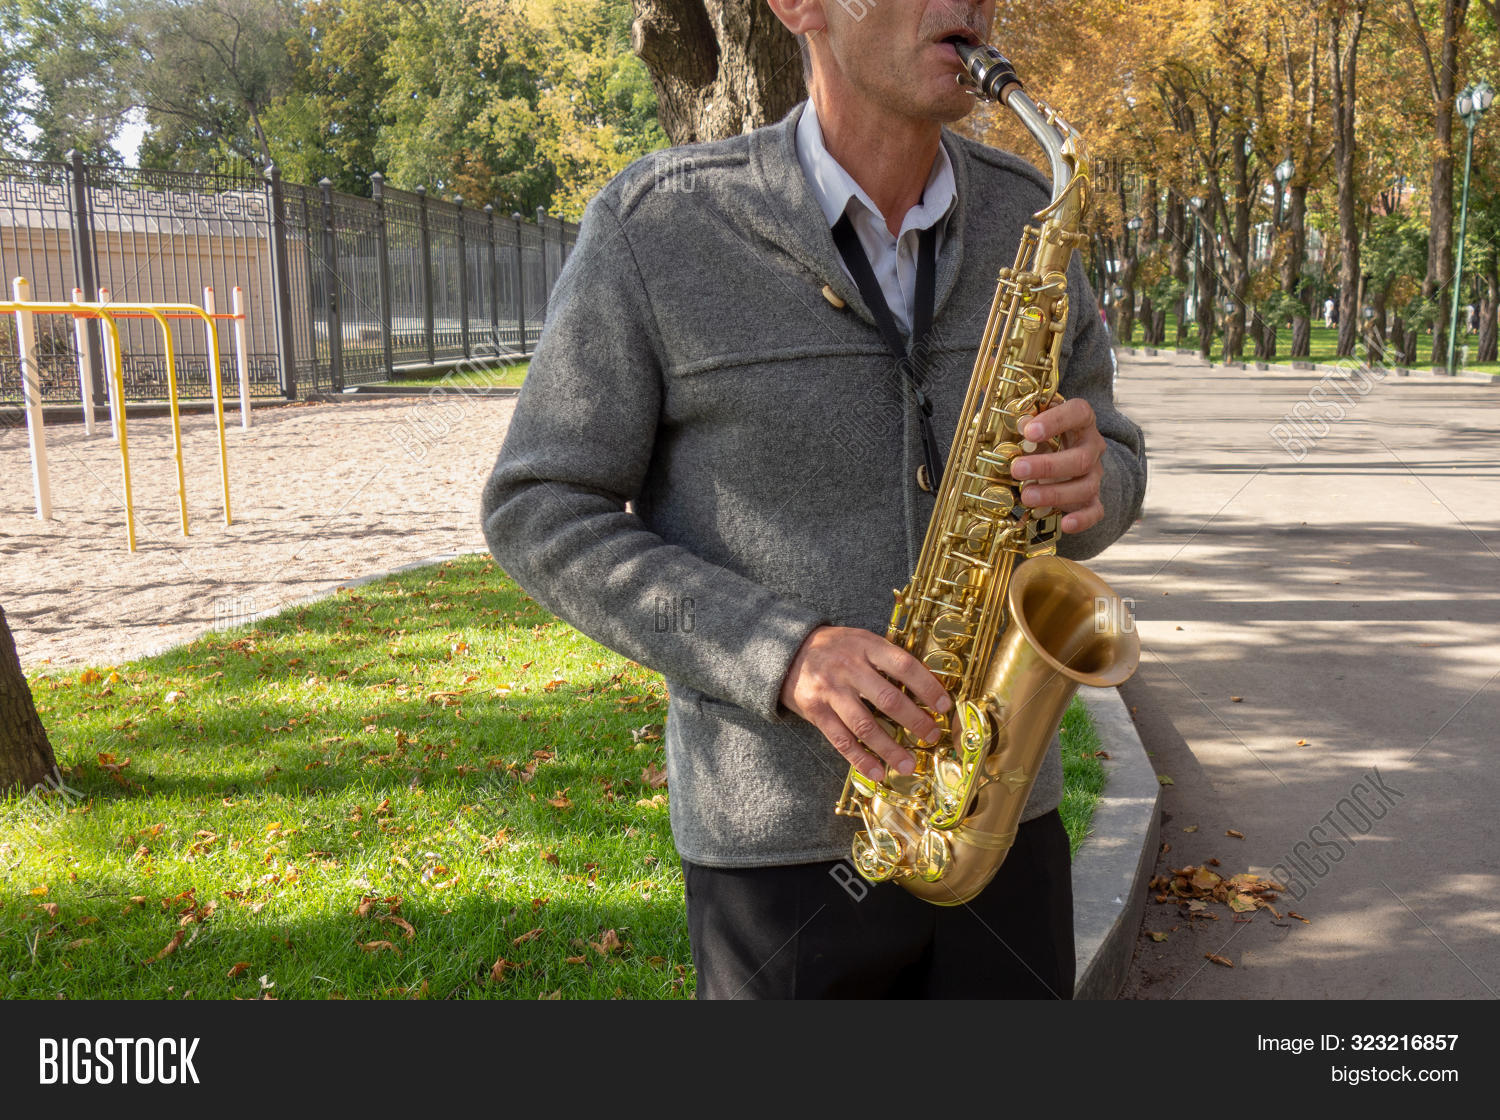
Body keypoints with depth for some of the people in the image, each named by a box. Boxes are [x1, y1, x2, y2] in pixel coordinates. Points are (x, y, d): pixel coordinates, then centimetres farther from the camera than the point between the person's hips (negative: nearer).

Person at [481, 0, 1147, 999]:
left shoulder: (1027, 216, 1)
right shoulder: (655, 226, -11)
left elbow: (1110, 460, 11)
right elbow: (540, 514, -8)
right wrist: (781, 655, -21)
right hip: (782, 843, -3)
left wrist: (1093, 483, -15)